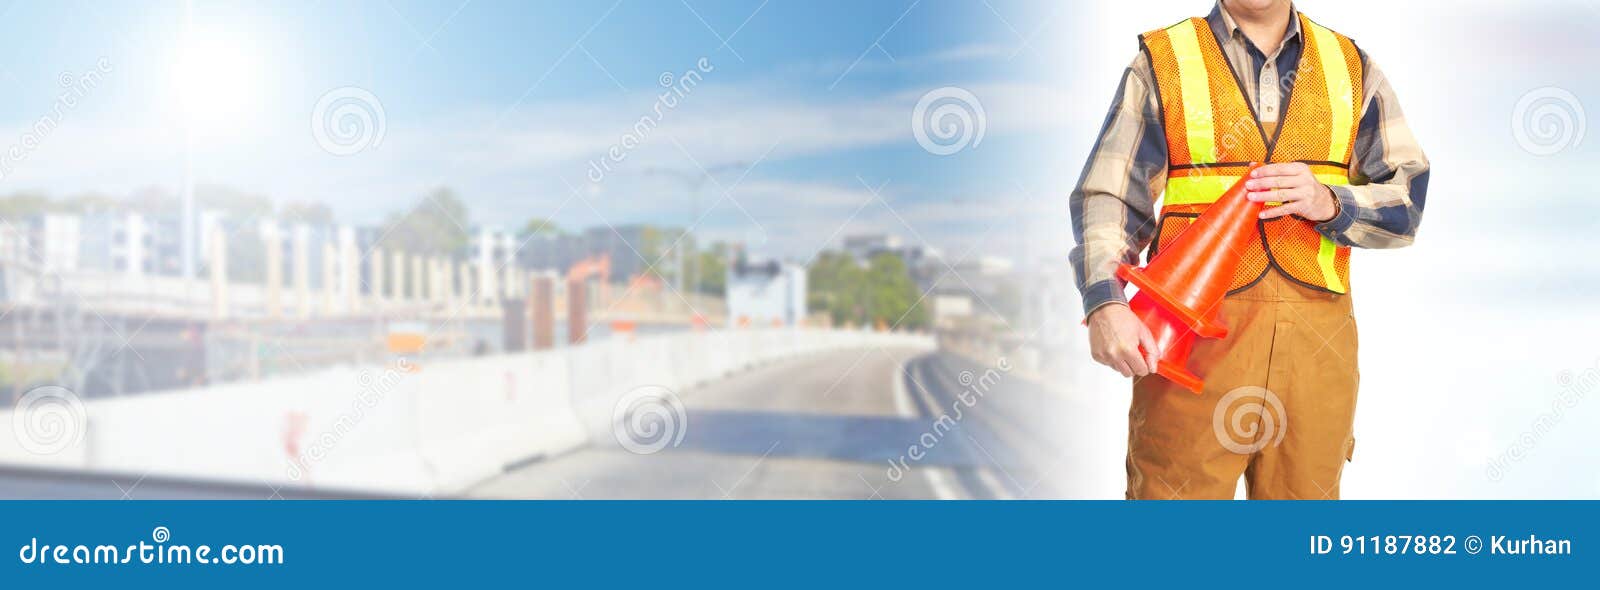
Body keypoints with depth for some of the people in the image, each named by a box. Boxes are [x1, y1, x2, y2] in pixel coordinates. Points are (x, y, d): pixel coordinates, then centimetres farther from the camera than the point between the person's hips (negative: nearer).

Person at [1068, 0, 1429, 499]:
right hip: (1194, 329, -2)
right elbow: (1108, 197, -1)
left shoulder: (1352, 68, 14)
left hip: (1318, 339, 3)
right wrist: (1103, 303, -18)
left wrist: (1330, 203, -11)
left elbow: (1407, 199, 10)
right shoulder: (1162, 61, 7)